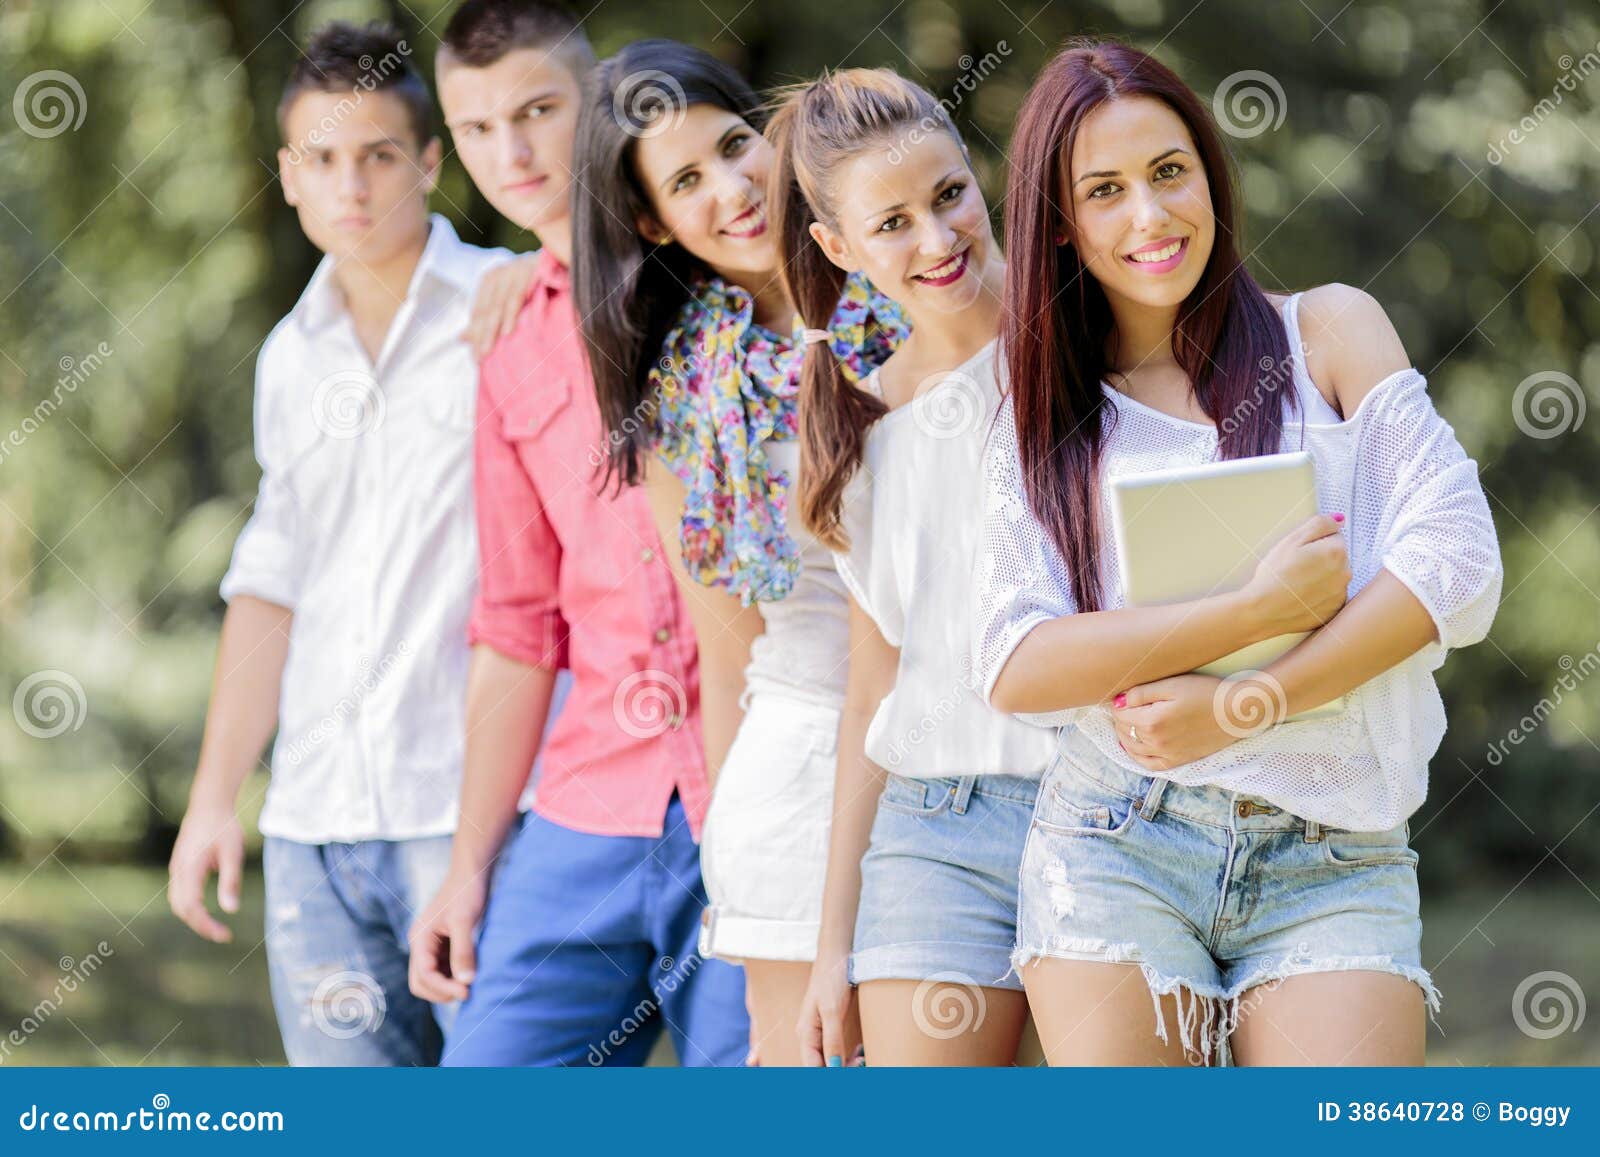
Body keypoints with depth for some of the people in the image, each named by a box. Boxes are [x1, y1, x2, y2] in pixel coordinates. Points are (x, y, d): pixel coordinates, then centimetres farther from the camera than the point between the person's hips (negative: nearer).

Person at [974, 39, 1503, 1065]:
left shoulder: (1330, 332, 8)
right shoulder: (1043, 421, 11)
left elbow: (1457, 558, -3)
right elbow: (1014, 667, -3)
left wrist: (1244, 707, -10)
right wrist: (1255, 610, -13)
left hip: (1337, 864, -1)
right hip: (1118, 853, 1)